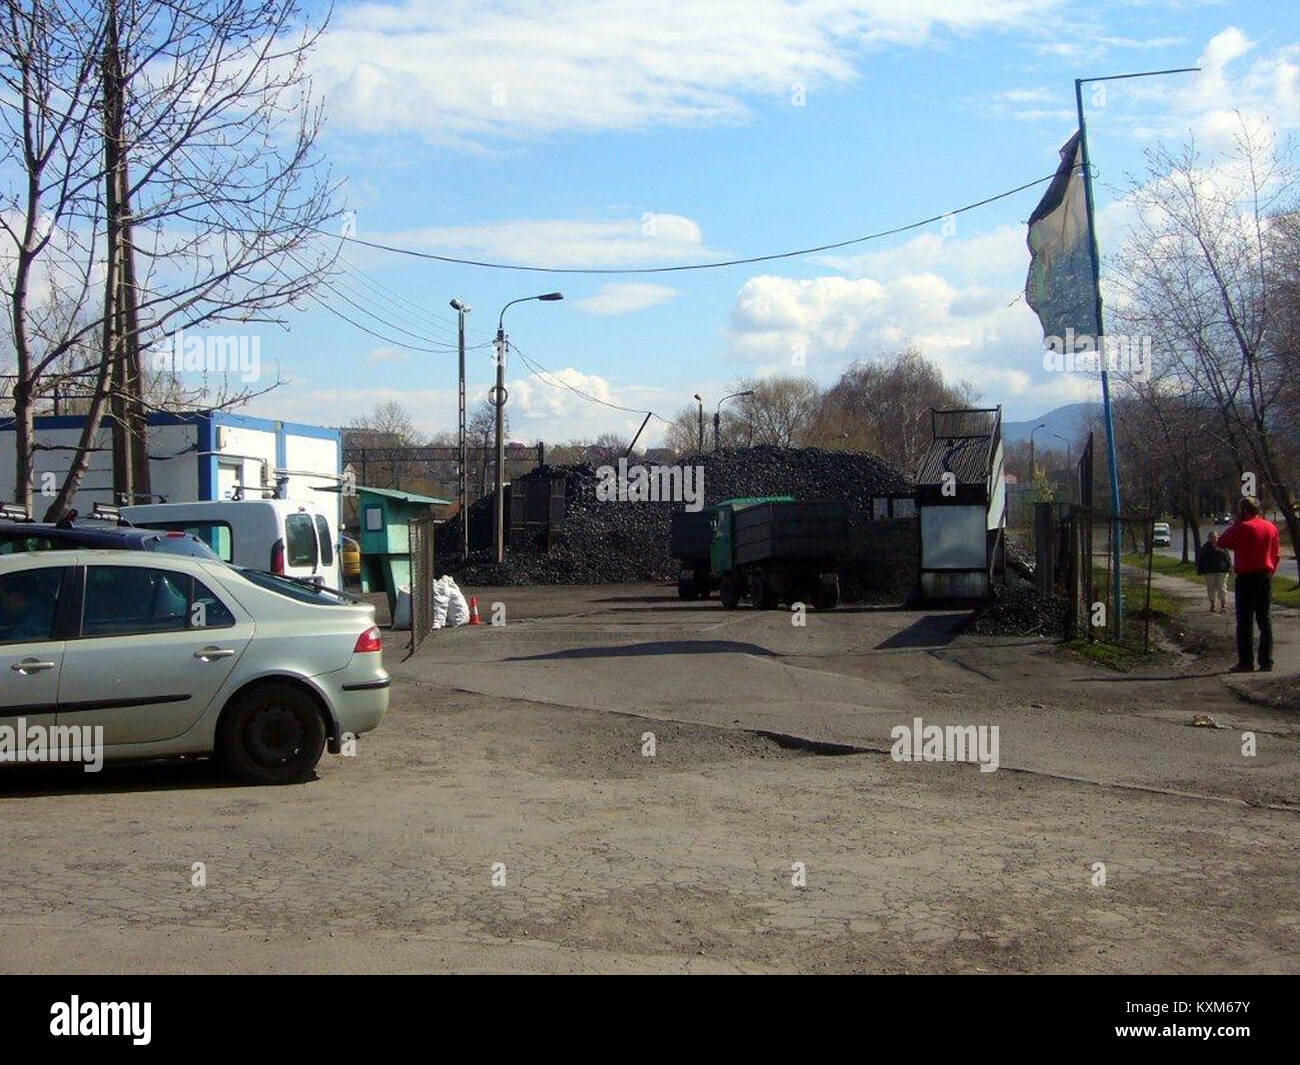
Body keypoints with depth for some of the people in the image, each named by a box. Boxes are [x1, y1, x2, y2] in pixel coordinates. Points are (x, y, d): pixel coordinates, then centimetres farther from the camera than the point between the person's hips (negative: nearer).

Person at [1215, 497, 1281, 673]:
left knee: (1244, 622, -1)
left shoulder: (1242, 528, -12)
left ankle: (1246, 663, -2)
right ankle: (1266, 661, 9)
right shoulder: (1271, 527, 8)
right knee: (1264, 621, 10)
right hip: (1265, 577, 6)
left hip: (1246, 578, -6)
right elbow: (1277, 555, 12)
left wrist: (1235, 522, 1)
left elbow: (1222, 542, -4)